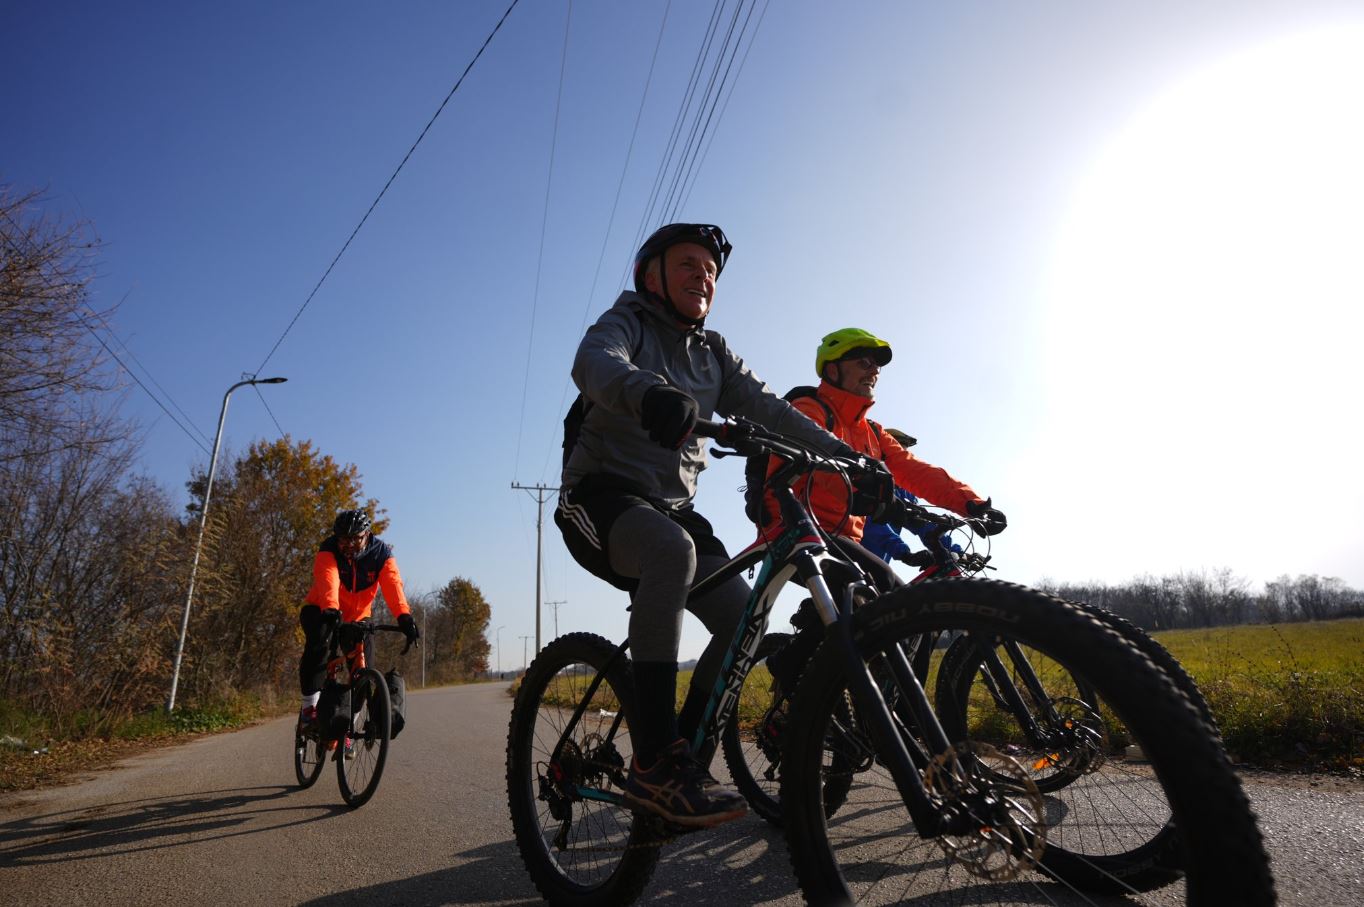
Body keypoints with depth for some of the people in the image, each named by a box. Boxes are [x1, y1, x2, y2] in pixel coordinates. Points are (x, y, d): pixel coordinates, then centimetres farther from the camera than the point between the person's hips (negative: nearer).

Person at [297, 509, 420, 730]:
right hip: (321, 611, -2)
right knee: (319, 644, -33)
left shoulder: (381, 553, -18)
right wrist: (330, 610, -62)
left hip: (357, 616, 2)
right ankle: (310, 705, -22)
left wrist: (404, 616, -51)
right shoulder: (328, 552, -23)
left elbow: (393, 585, -34)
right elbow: (328, 582, -43)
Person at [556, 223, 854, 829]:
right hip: (602, 495, -6)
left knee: (744, 617, -12)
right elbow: (594, 363, -25)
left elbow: (766, 406, 4)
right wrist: (650, 391, -49)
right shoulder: (627, 321, -1)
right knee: (673, 548, -38)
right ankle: (655, 762, -33)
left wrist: (836, 450, -12)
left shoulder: (713, 354, 18)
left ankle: (684, 751, 5)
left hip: (670, 506, 7)